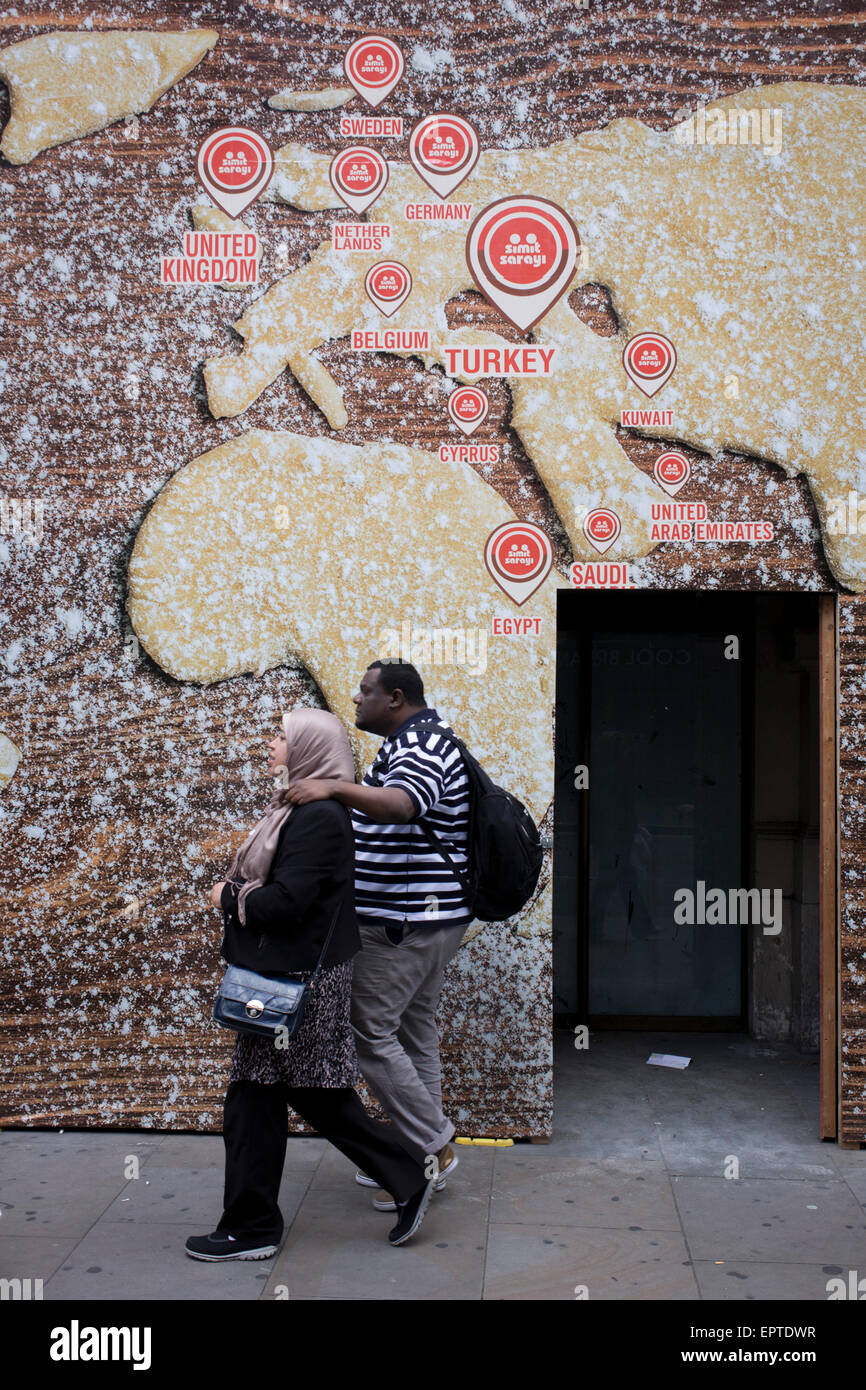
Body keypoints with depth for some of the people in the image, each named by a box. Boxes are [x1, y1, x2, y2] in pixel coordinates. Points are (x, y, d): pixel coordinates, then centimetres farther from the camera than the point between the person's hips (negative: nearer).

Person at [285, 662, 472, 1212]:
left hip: (404, 923, -11)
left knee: (370, 1032, -7)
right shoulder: (424, 737, 18)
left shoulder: (420, 745, -17)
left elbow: (403, 802, -38)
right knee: (414, 1029, 15)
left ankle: (434, 1148, 0)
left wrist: (336, 787, -49)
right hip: (433, 917, 11)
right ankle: (417, 1153, 23)